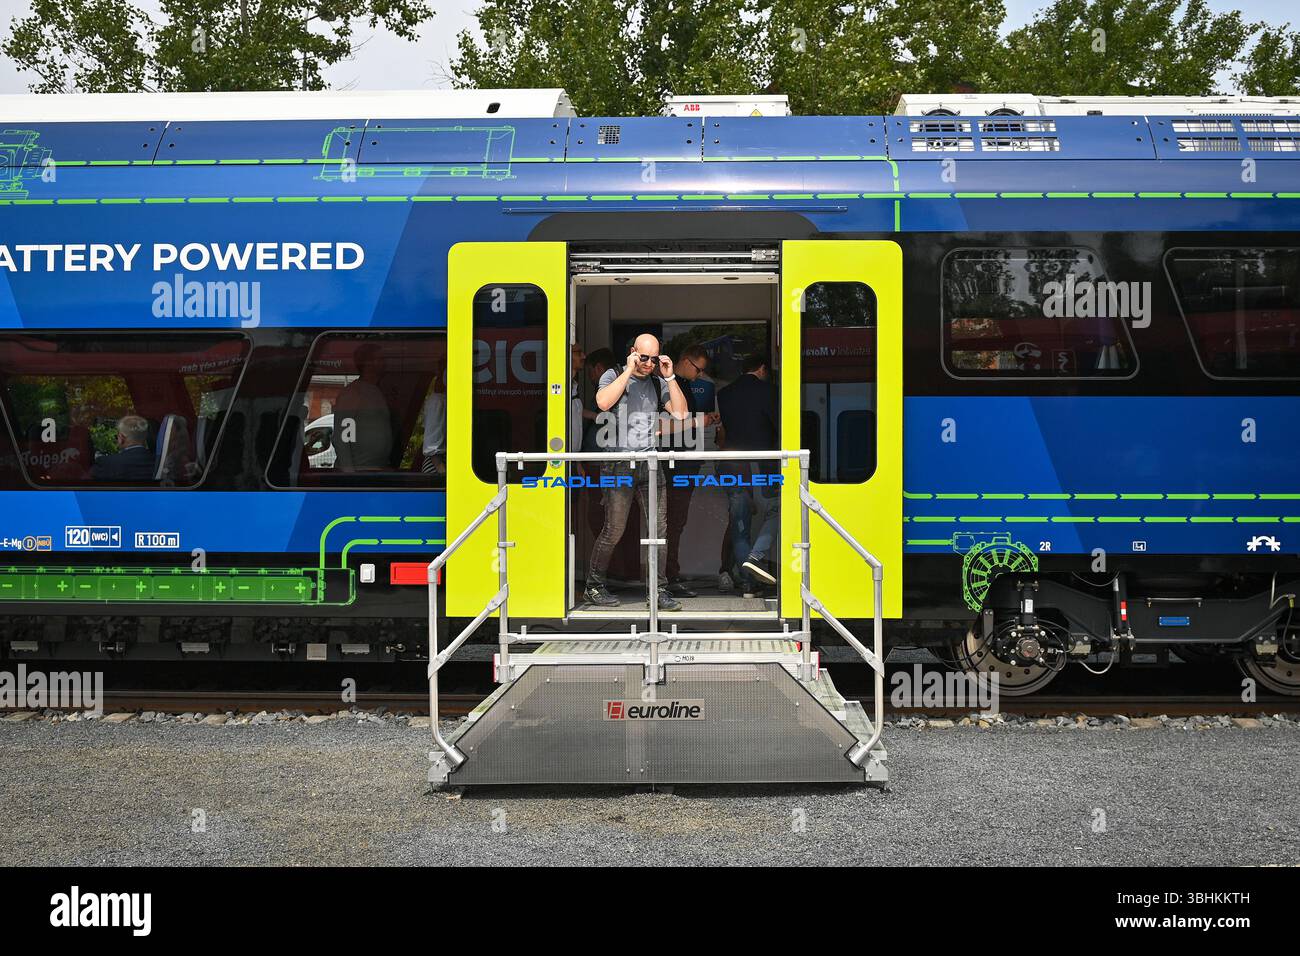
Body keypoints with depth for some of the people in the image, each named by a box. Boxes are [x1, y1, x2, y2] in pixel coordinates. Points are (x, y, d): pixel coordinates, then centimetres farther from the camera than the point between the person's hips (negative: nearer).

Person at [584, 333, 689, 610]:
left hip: (649, 462, 4)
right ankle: (593, 587, 12)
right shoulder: (613, 376, 3)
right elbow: (603, 402, -18)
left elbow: (680, 413, 4)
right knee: (614, 529, -3)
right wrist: (629, 371, -14)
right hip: (618, 462, -4)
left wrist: (669, 377, -1)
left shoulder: (658, 383, 14)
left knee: (659, 528, -2)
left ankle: (658, 590, 5)